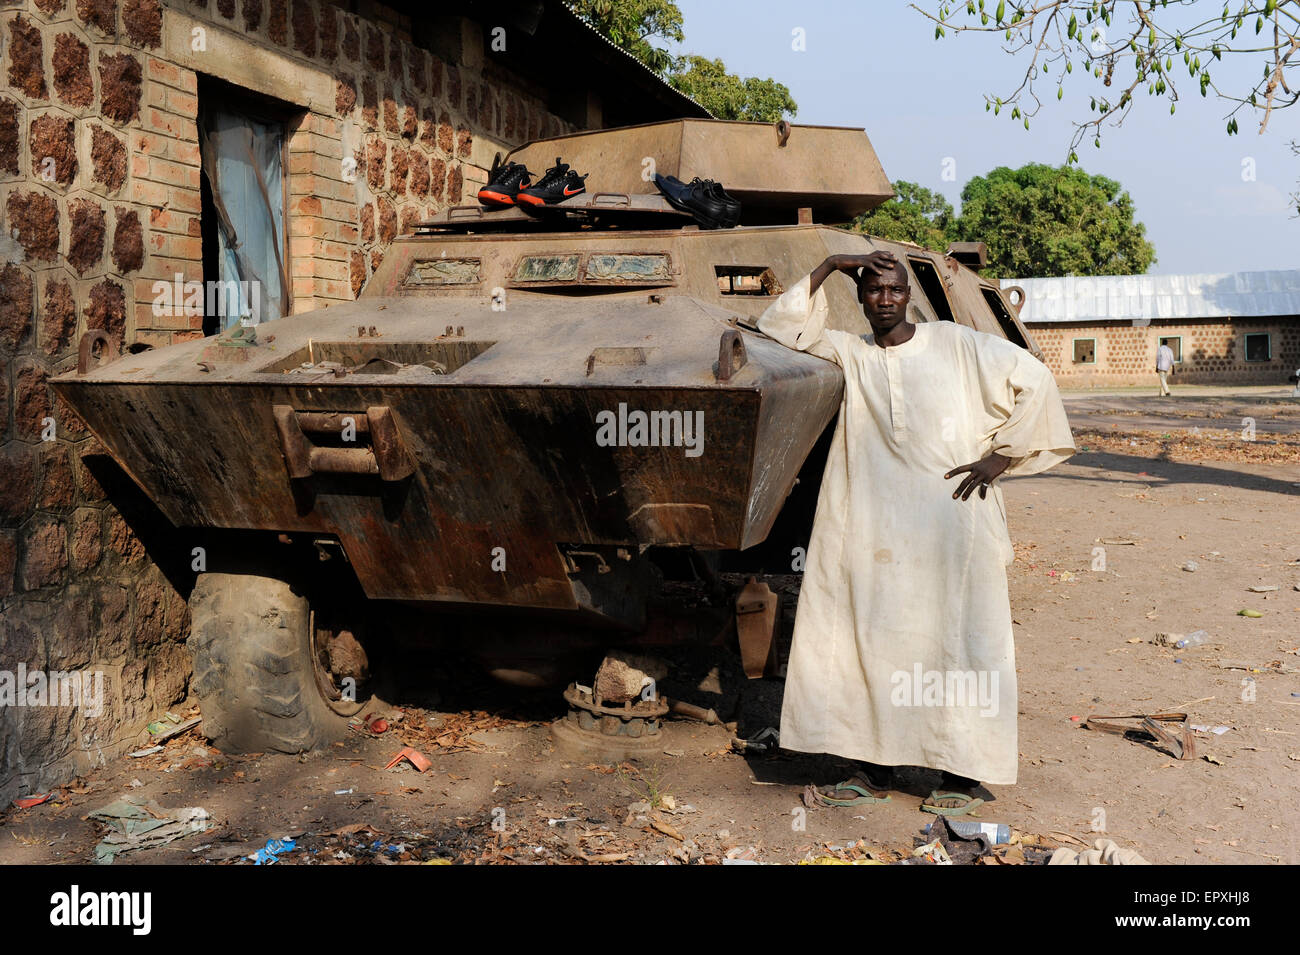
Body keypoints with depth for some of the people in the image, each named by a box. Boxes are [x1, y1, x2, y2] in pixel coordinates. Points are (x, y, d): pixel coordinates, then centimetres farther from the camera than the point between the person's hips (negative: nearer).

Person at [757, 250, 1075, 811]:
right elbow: (780, 326, 6)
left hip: (954, 519, -2)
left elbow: (1032, 379, 5)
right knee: (874, 639, 1)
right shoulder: (849, 353, 11)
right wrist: (829, 266, 3)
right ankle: (874, 769, 10)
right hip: (876, 527, 3)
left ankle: (964, 773, 9)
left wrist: (999, 456, 0)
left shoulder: (954, 344, 4)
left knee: (959, 640, 0)